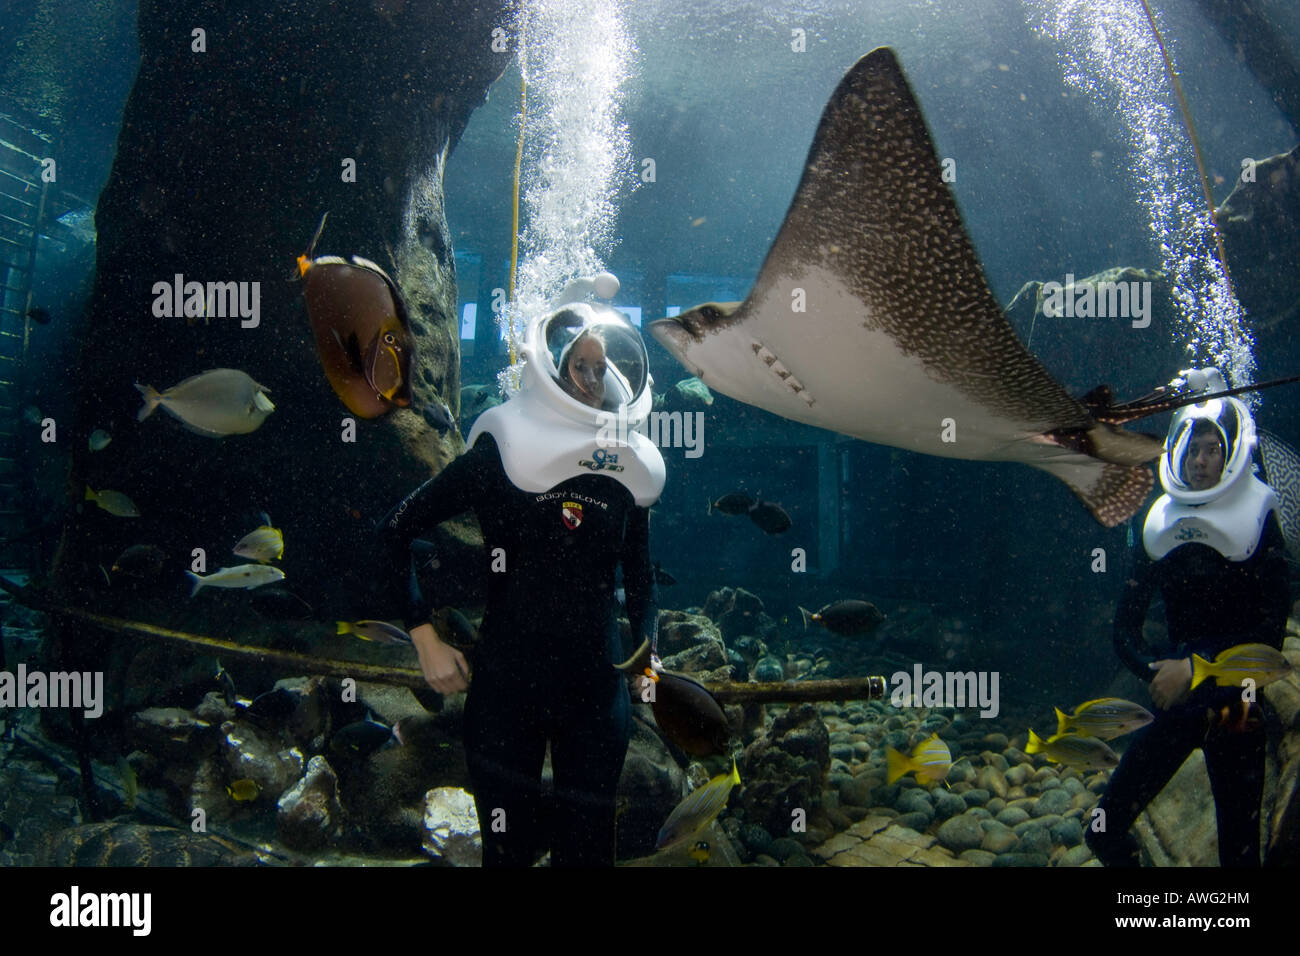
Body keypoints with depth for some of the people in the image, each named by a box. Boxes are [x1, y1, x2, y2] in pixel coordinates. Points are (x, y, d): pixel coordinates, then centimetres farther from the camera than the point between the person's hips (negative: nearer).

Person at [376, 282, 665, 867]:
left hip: (595, 686, 3)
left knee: (587, 842, 9)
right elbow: (397, 531, -2)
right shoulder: (502, 452, -4)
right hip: (506, 681, -3)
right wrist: (426, 640, -6)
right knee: (509, 843, 5)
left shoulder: (626, 469, 8)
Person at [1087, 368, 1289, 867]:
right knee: (1106, 832, 0)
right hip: (1177, 701, 3)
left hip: (1234, 700, -3)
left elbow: (1270, 630, -12)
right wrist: (1157, 671, -16)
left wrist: (1196, 668, -21)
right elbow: (1125, 626, 2)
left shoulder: (1258, 522, -4)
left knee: (1238, 845, 0)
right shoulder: (1160, 526, 6)